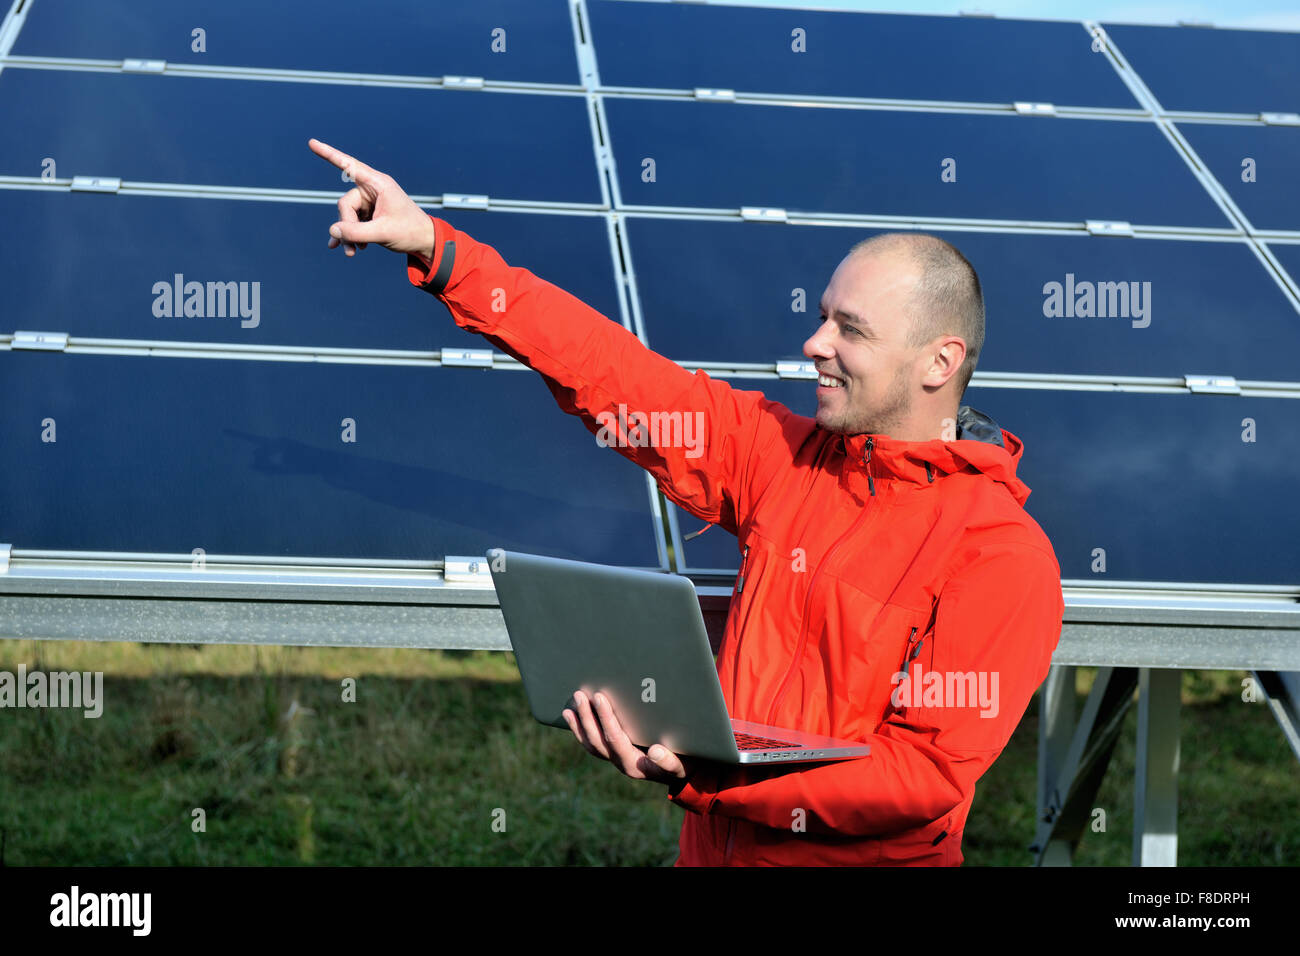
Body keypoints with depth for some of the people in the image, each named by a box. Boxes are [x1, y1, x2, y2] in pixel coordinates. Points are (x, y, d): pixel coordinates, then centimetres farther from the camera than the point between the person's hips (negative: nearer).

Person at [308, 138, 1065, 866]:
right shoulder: (784, 454, 7)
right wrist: (434, 247, 6)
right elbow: (613, 374, 9)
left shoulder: (1005, 557, -11)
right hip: (716, 846, 5)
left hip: (858, 855, -5)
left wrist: (701, 778, -26)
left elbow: (926, 775, -17)